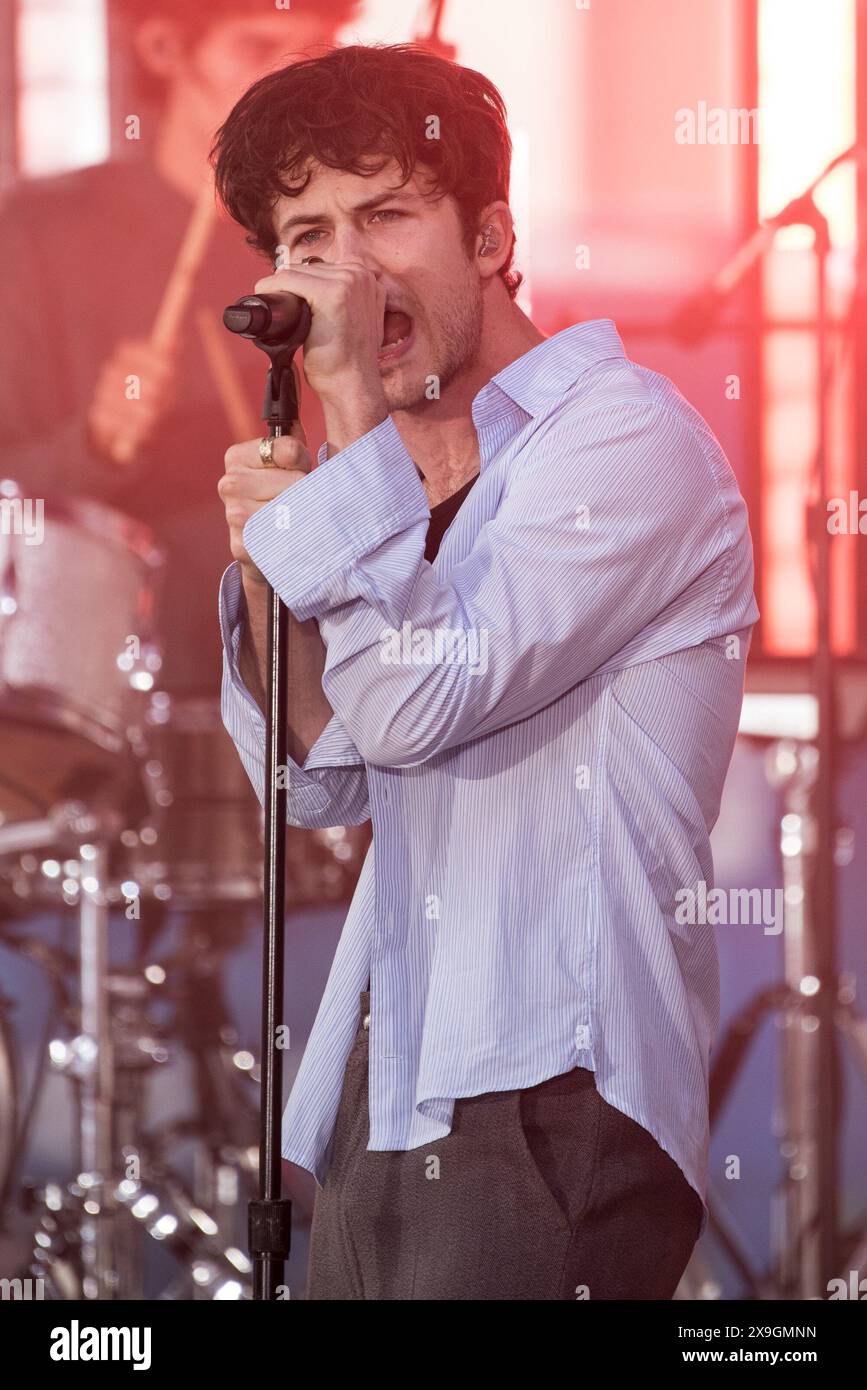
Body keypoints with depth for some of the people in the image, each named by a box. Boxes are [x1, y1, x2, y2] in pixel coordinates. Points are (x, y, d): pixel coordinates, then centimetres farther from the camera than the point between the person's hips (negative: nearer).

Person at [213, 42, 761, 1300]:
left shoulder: (622, 437, -8)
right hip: (395, 1105, 8)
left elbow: (413, 708, -18)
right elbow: (322, 781, 17)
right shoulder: (416, 475, 18)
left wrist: (352, 403, -14)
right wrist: (263, 555, 2)